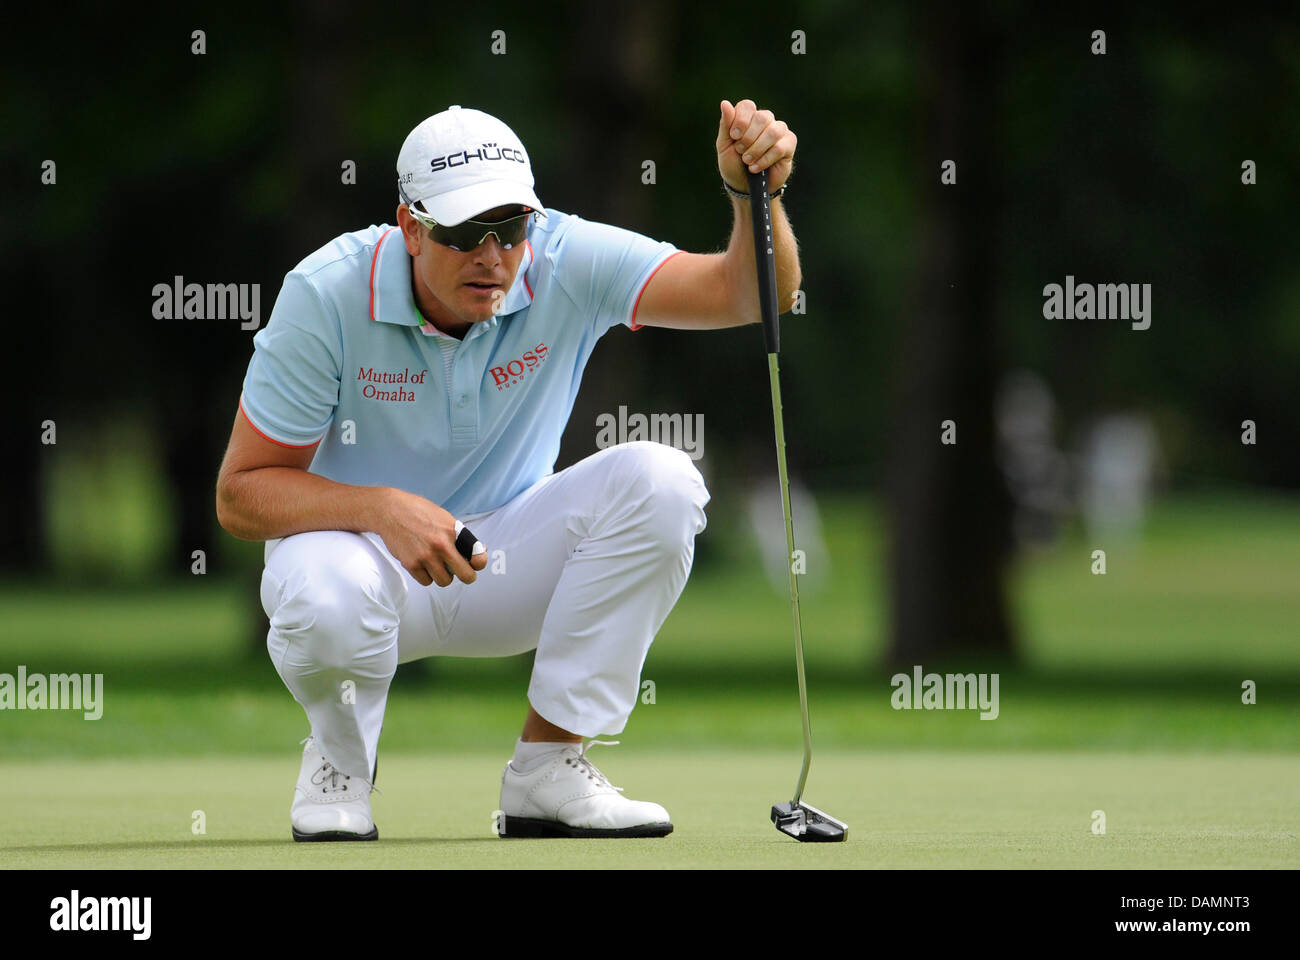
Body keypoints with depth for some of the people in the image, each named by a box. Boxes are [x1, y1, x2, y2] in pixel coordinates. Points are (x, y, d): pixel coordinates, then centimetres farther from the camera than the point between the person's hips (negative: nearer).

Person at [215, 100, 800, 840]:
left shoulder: (566, 264, -16)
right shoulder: (326, 294, -20)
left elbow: (747, 293, -27)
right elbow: (240, 493, -18)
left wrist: (754, 194, -49)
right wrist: (382, 508, -35)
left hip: (506, 562, 3)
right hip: (362, 549, -3)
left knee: (660, 481, -24)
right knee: (325, 601, -40)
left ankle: (550, 762, -13)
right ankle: (341, 752, -2)